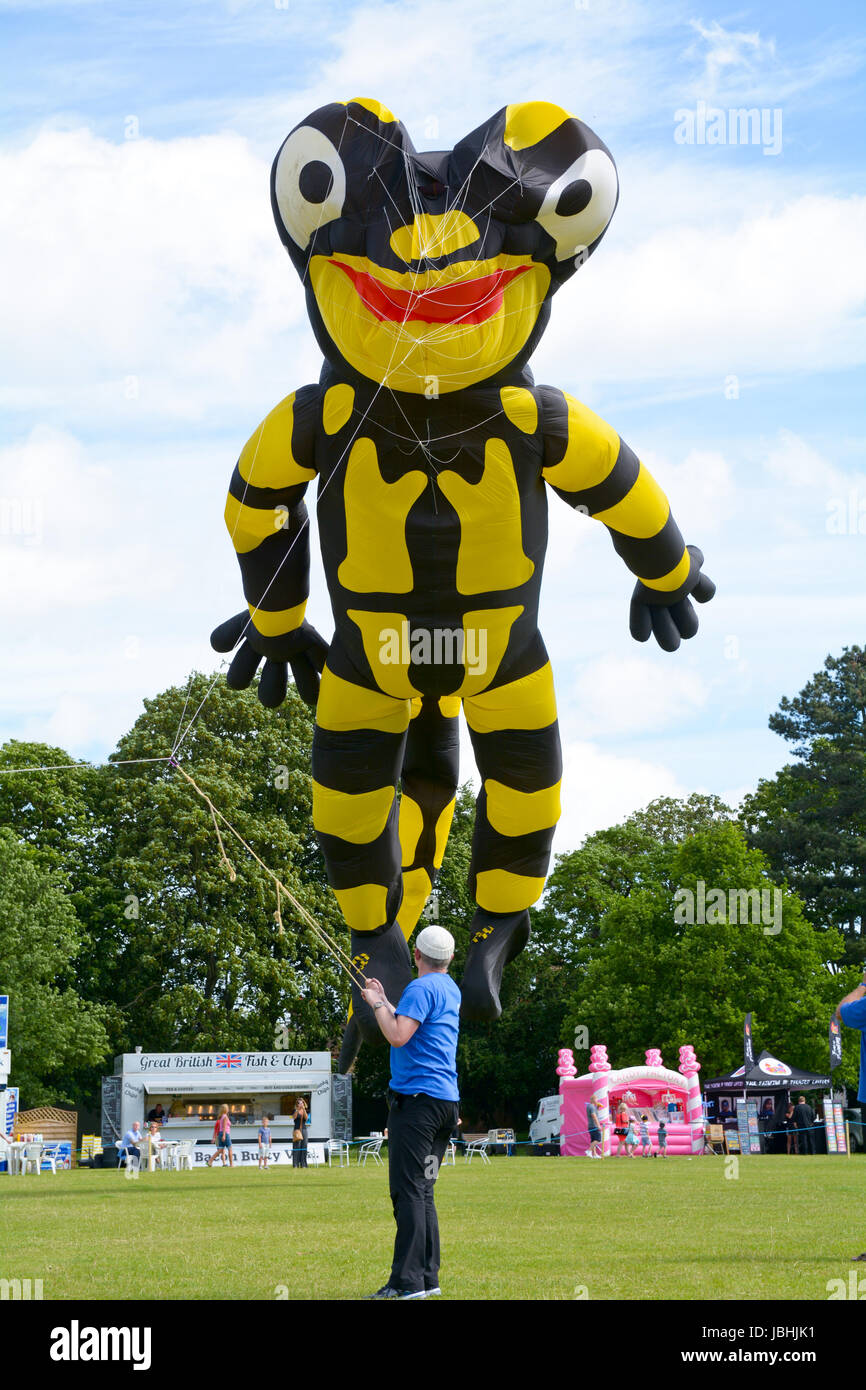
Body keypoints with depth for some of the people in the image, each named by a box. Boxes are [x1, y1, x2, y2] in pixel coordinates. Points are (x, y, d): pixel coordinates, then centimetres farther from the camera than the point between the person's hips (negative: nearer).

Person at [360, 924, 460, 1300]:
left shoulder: (420, 988, -9)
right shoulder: (450, 989, 19)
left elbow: (398, 1036, -21)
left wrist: (376, 1004, -7)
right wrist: (383, 1001, 36)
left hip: (416, 1098, -9)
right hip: (446, 1100, 9)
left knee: (408, 1191, -10)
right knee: (422, 1191, 13)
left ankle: (408, 1281, -13)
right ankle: (427, 1279, 13)